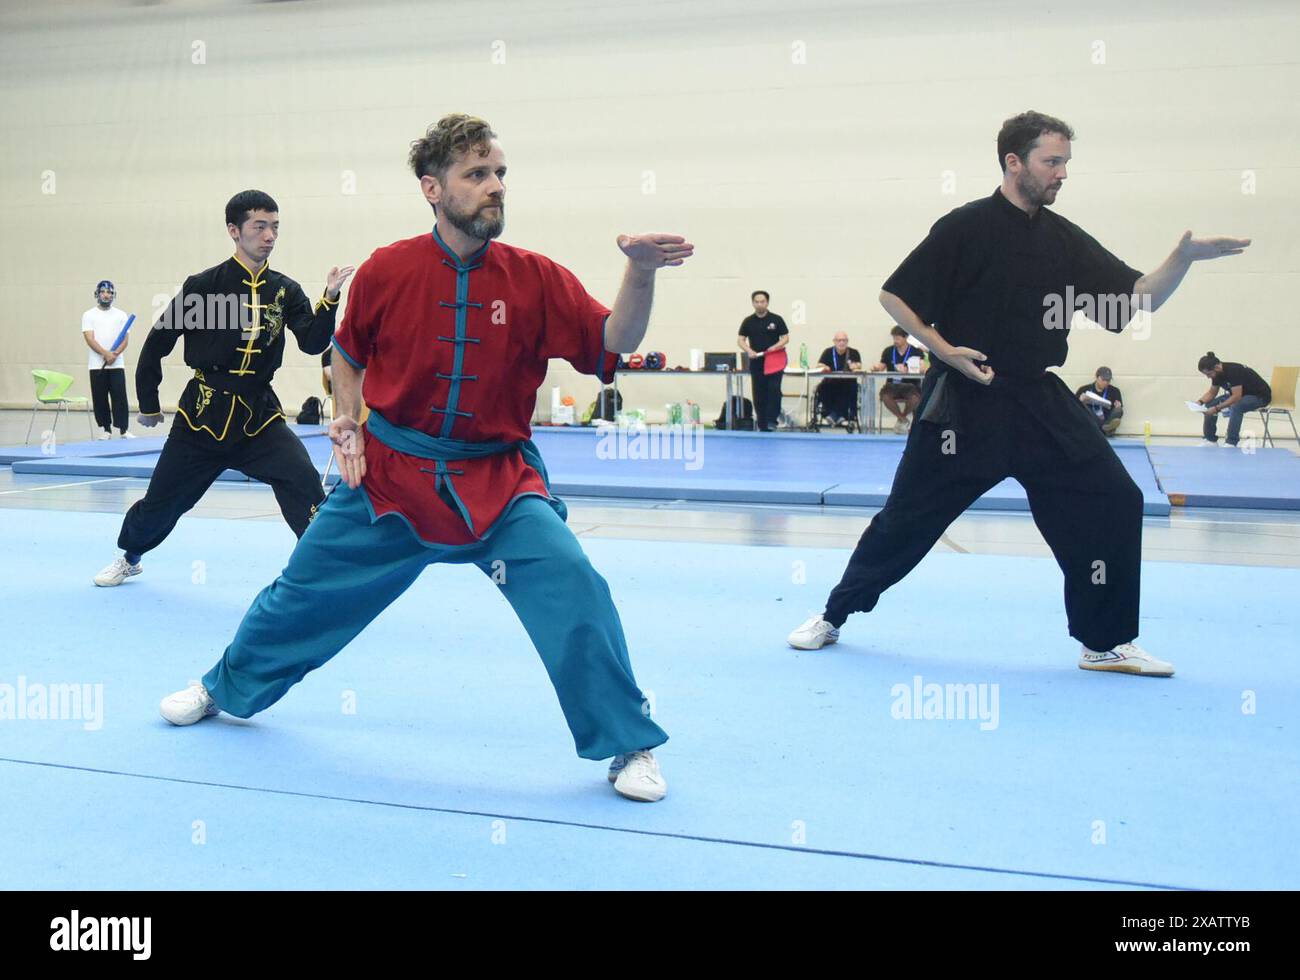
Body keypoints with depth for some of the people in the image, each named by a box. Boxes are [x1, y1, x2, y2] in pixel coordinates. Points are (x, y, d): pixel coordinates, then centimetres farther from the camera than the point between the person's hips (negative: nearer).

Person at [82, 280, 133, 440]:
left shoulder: (120, 315, 8)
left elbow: (125, 339, 1)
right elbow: (90, 339, -7)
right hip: (97, 365, 0)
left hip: (117, 365, 0)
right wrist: (106, 354, -19)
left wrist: (114, 354, -15)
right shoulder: (89, 315, 3)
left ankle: (123, 430, -1)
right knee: (100, 398, 2)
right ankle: (106, 429, 11)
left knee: (120, 397, -4)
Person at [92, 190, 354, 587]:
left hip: (259, 416, 1)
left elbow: (313, 343, -11)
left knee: (305, 487, -20)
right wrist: (148, 405, 9)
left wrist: (330, 298, -26)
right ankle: (129, 558, 42)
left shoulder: (285, 290, 1)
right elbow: (157, 343, 2)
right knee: (160, 503, 12)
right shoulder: (204, 285, -7)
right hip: (202, 415, -1)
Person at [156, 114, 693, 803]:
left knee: (574, 589, -20)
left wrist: (641, 271, -32)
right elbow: (348, 353, 10)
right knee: (304, 590, 14)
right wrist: (348, 423, -3)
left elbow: (616, 342, -17)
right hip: (388, 471, 1)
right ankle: (227, 690, 44)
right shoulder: (387, 271, -8)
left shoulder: (535, 279, -8)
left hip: (497, 480, -1)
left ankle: (628, 745, -2)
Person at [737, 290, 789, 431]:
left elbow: (785, 337, 2)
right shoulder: (748, 321, 6)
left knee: (774, 390, -16)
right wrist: (749, 350, -14)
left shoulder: (776, 319, 2)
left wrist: (776, 346, -16)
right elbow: (740, 340, 4)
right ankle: (762, 425, 11)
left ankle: (772, 420, -12)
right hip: (756, 362, 2)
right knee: (759, 395, 4)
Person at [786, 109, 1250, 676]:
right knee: (908, 517, 0)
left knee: (1113, 503, -2)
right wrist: (944, 349, -13)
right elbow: (894, 296, -3)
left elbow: (1137, 300, 7)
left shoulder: (1064, 240, 8)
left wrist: (1184, 258, -9)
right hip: (963, 405, -5)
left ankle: (1105, 644, 12)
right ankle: (832, 617, 19)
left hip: (1041, 404, 5)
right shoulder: (964, 229, -8)